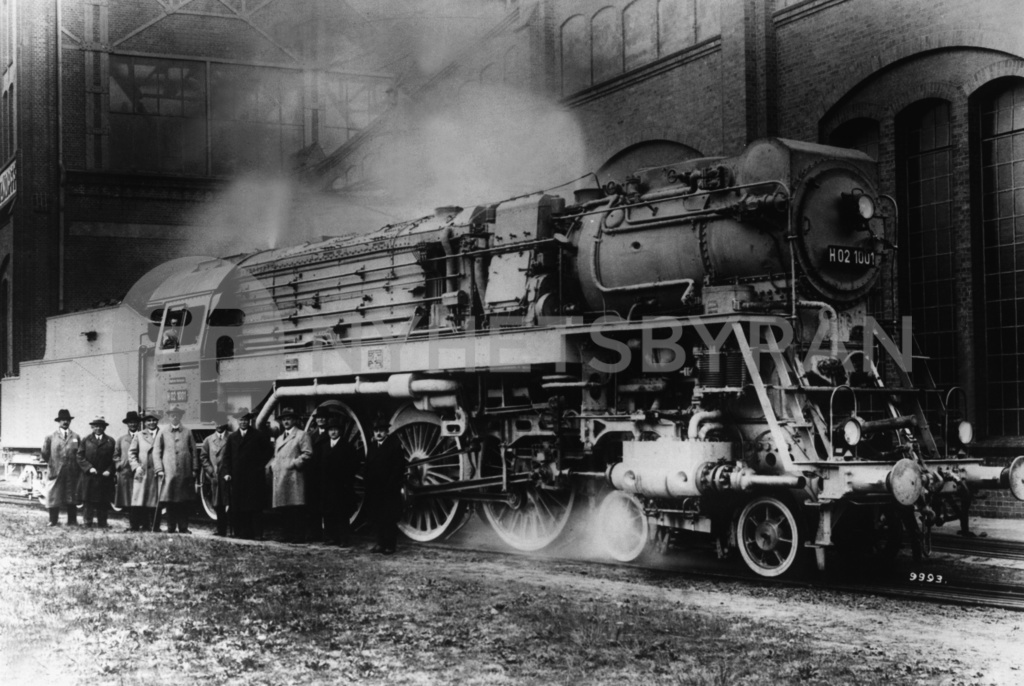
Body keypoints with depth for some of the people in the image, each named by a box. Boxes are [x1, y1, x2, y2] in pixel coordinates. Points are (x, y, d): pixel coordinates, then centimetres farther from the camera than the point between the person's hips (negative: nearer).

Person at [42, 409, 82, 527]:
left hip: (72, 472, 1)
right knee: (54, 496, -2)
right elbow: (45, 454, 6)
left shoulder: (76, 437, 10)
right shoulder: (50, 437, 6)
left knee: (71, 497, 4)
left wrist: (78, 469, 4)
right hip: (56, 472, -1)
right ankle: (53, 521, 4)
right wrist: (51, 464, 5)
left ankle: (72, 521, 9)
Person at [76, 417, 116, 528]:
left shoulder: (110, 441, 9)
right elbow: (80, 457, 3)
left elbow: (114, 459, 7)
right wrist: (89, 468, -11)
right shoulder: (86, 440, 8)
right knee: (89, 500, 0)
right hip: (89, 476, -1)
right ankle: (88, 522, 5)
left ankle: (102, 522, 4)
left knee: (103, 501, 0)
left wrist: (109, 470, -7)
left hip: (105, 476, 1)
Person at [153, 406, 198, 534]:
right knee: (170, 501, -1)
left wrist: (194, 469, 5)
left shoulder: (187, 433, 12)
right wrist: (159, 469, -3)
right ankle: (171, 527, 5)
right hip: (169, 473, -1)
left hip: (185, 473, 1)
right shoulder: (163, 433, 9)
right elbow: (156, 452, 7)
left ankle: (183, 527, 4)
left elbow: (193, 452, 12)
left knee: (185, 502, -1)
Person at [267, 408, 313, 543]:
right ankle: (288, 535, 11)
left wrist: (294, 463, -15)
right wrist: (271, 465, 11)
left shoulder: (301, 435, 2)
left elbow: (307, 453, -8)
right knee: (284, 510, 6)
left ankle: (297, 536, -7)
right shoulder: (279, 438, 26)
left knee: (295, 509, -9)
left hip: (294, 476, -7)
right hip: (279, 478, 7)